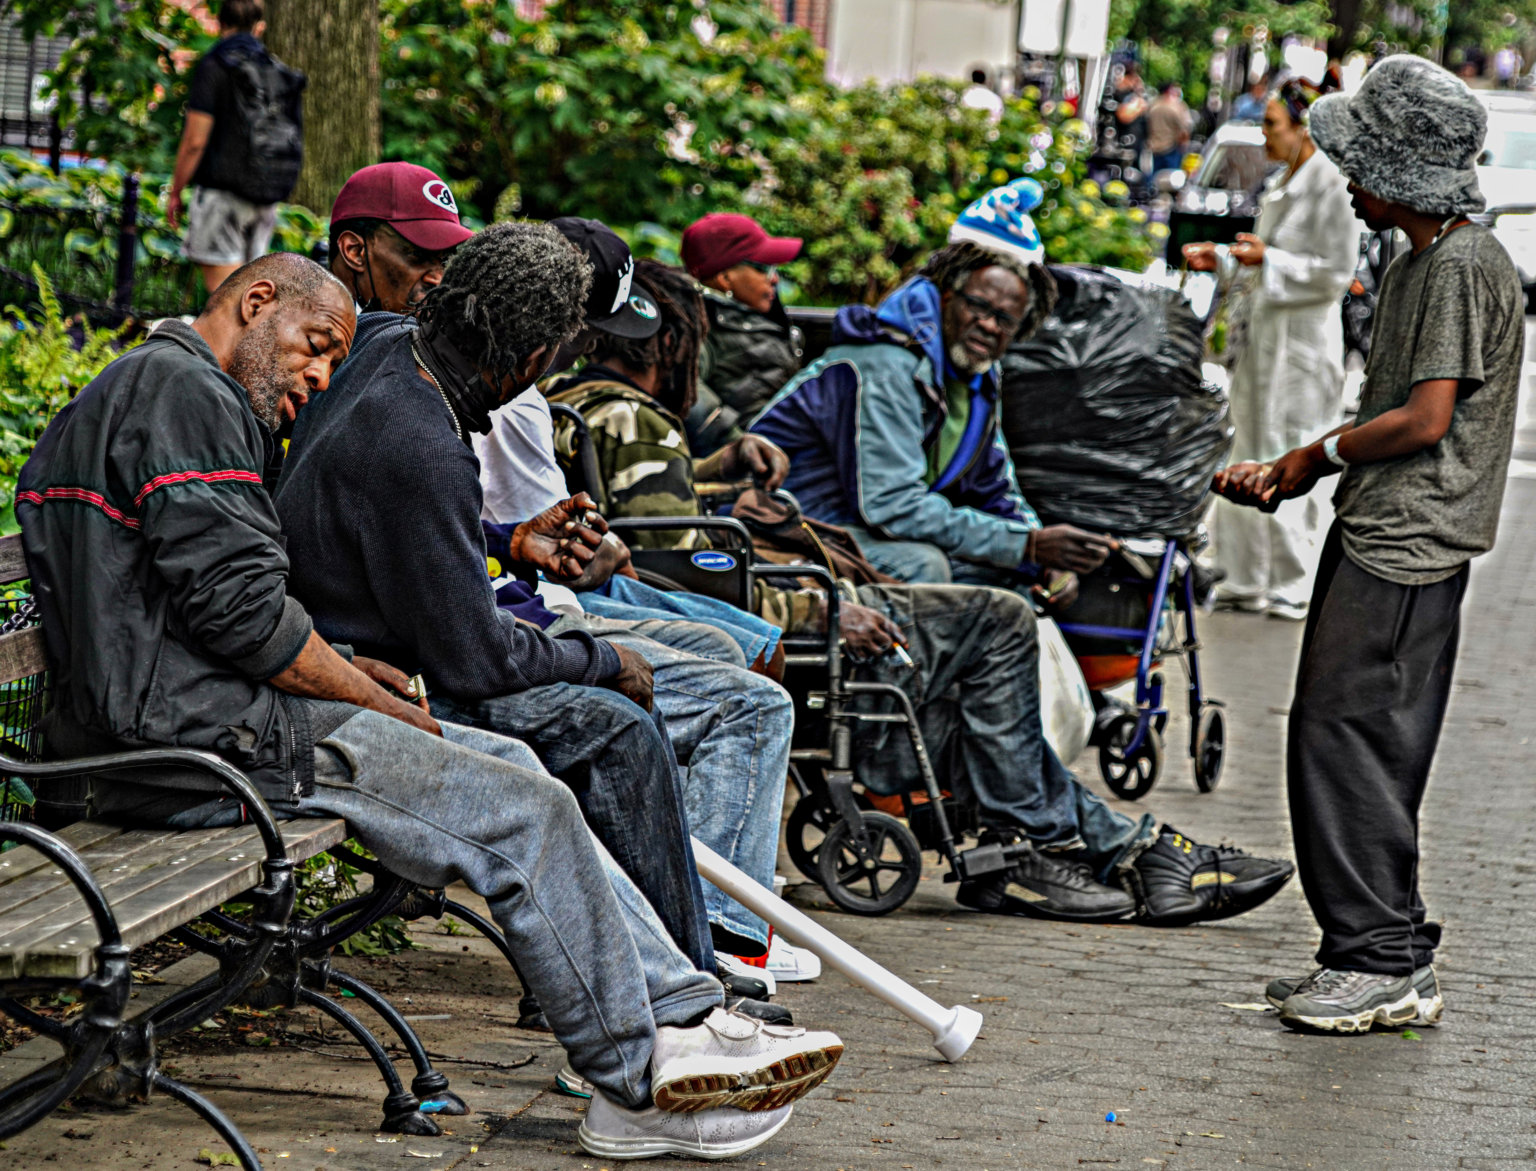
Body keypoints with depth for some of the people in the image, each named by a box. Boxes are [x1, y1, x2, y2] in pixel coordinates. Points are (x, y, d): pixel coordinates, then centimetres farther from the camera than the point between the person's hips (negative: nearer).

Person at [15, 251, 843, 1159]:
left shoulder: (115, 396, 23)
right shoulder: (185, 390, -12)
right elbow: (237, 607, -20)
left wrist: (349, 670, 10)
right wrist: (376, 700, -7)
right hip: (207, 742, -11)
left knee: (514, 769, 11)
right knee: (527, 813, -10)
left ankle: (683, 1018, 7)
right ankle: (639, 1081, 2)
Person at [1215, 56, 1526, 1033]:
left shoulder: (1464, 266, -13)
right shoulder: (1420, 263, 19)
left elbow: (1424, 420, -18)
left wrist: (1316, 457, -5)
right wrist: (1287, 477, 14)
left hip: (1409, 548, -10)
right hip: (1378, 536, 10)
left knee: (1349, 737, -11)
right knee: (1333, 740, 11)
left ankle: (1386, 963, -7)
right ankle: (1387, 956, 17)